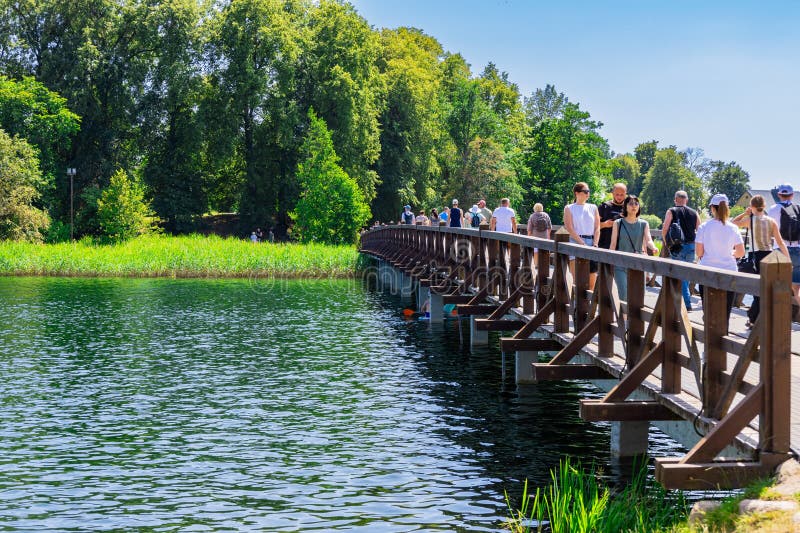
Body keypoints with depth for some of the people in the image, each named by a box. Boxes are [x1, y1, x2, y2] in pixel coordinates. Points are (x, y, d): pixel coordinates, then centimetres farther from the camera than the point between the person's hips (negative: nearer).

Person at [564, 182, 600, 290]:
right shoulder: (569, 208, 4)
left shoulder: (593, 208, 14)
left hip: (591, 243, 4)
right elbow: (569, 229, -5)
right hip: (576, 243, -3)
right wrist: (582, 244, -14)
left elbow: (597, 228, 9)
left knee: (592, 280, 0)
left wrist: (595, 245, -6)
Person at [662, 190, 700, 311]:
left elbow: (664, 230, -7)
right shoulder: (694, 213, 8)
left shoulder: (671, 211, -2)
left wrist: (666, 242, 8)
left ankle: (687, 304, -8)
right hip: (691, 246, 4)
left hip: (677, 247, -4)